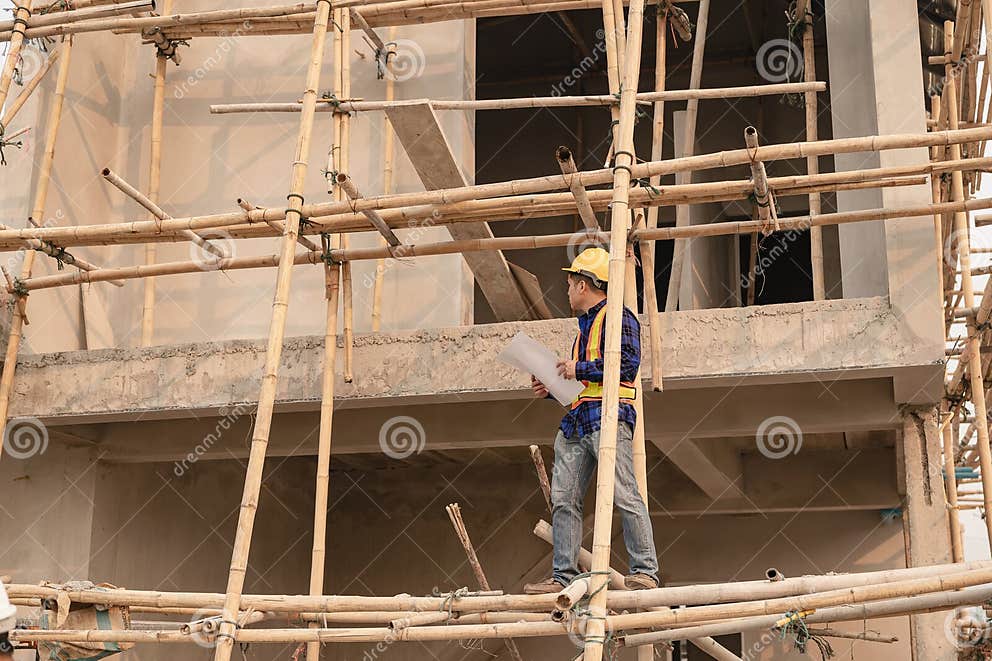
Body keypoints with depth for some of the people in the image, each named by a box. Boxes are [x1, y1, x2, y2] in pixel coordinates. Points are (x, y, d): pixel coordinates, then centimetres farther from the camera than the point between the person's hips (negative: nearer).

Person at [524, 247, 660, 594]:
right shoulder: (585, 325, 29)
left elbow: (628, 364, -14)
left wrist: (580, 369, -9)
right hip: (575, 423, 9)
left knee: (624, 495, -12)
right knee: (564, 500, 3)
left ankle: (645, 570, -8)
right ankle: (564, 574, 6)